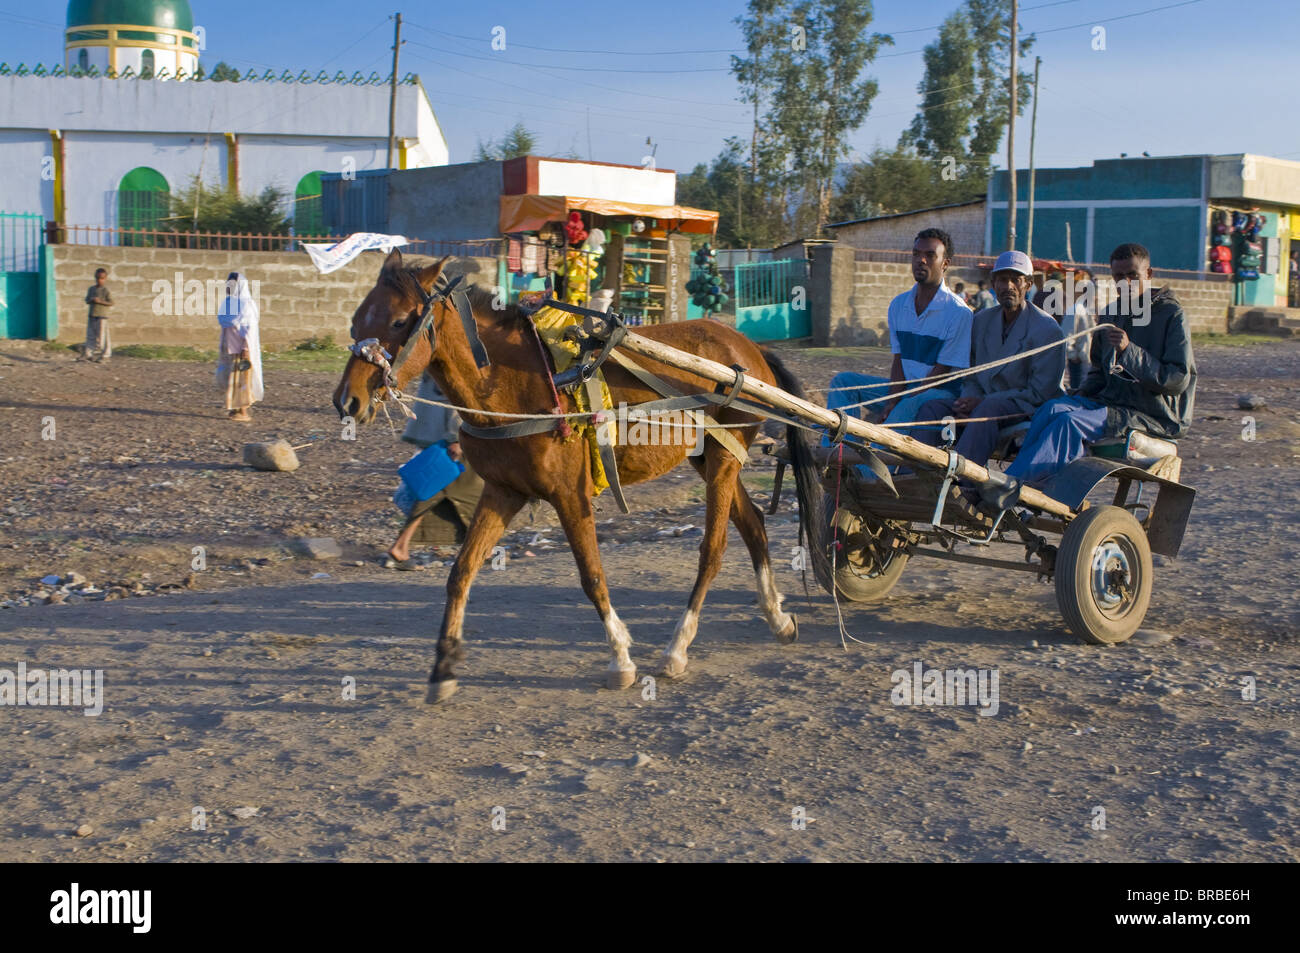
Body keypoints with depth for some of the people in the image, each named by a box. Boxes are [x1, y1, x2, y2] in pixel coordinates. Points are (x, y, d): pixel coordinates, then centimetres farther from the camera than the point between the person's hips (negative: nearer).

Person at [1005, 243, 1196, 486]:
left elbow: (1179, 380, -13)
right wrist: (1080, 396, 3)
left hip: (1153, 416, -6)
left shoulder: (1172, 315, -5)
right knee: (1054, 407, -25)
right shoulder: (1110, 315, 16)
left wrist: (1129, 350, -21)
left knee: (1071, 421, -30)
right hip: (1111, 401, 6)